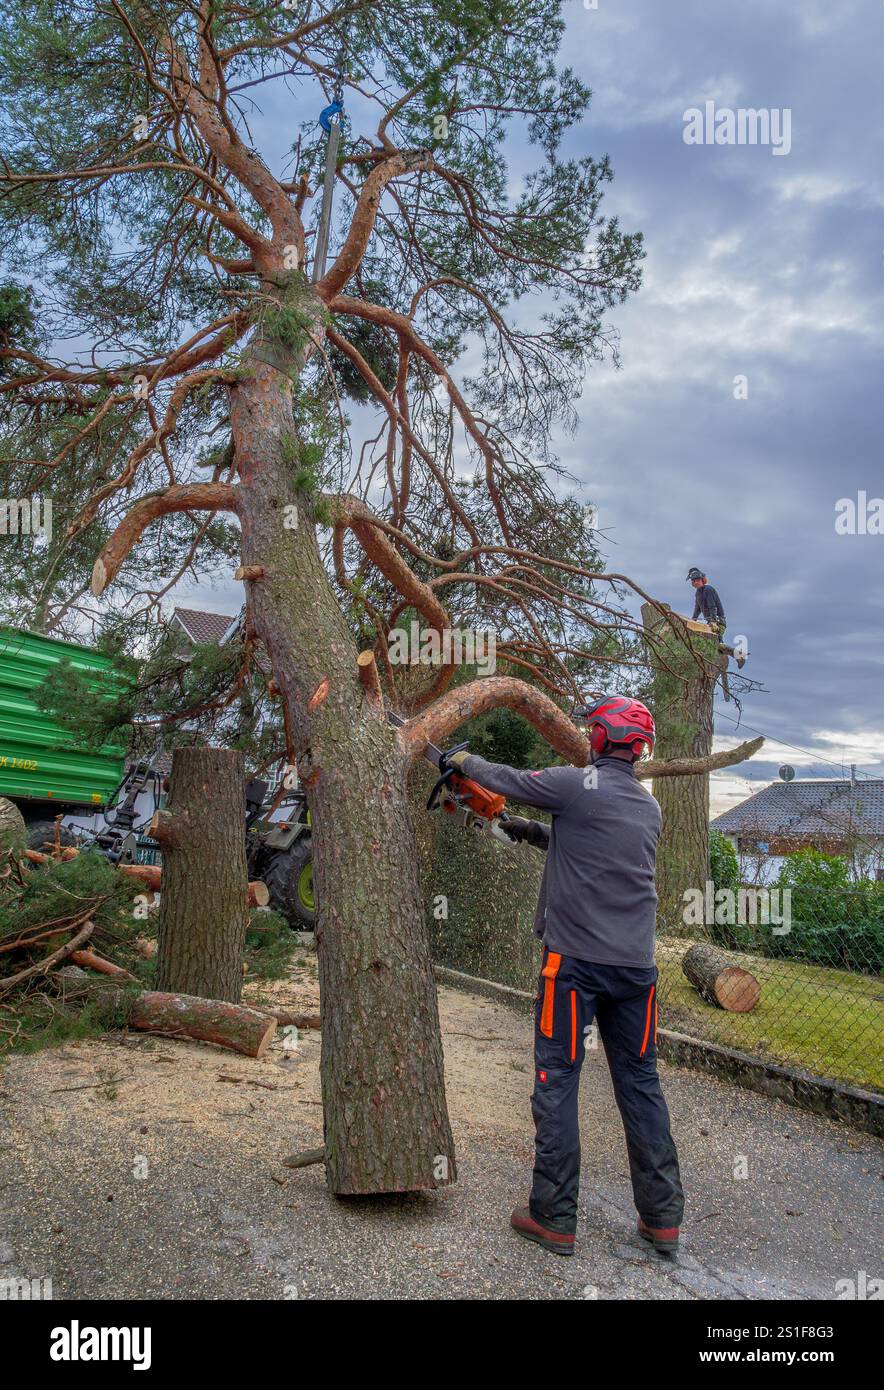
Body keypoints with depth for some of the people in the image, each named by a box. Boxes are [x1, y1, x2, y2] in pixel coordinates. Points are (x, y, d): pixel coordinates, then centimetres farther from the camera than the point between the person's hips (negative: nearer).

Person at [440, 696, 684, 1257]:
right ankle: (663, 1217, 21)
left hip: (576, 961, -6)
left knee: (557, 1083, 4)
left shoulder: (579, 784, -9)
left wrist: (463, 759, 21)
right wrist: (539, 834, 26)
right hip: (636, 965, 6)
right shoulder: (649, 806, 10)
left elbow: (506, 779, 4)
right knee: (640, 1083, 14)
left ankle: (555, 1219, 11)